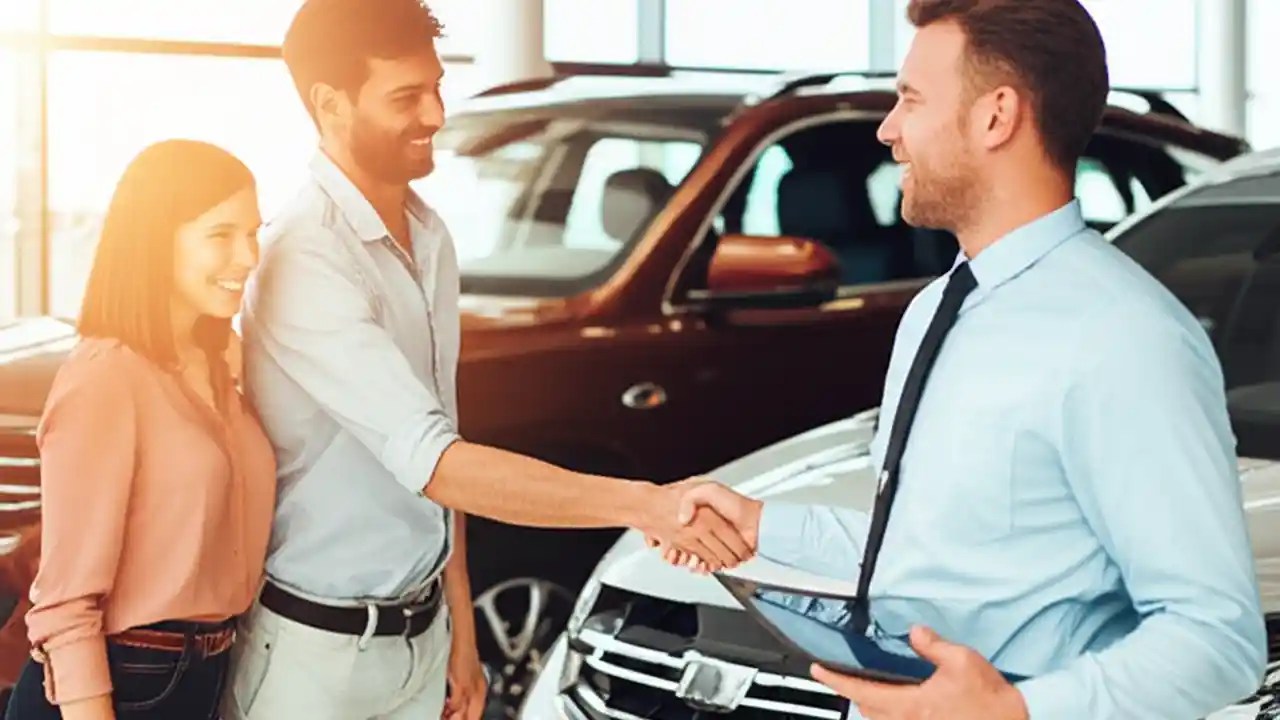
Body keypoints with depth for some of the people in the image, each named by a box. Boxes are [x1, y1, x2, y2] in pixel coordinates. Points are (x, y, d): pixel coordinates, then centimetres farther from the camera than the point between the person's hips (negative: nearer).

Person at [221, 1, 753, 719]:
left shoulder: (431, 239, 5)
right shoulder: (306, 261, -20)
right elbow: (431, 462, -27)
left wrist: (459, 630, 11)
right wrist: (643, 505, -33)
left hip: (421, 633, 6)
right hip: (316, 648, -6)